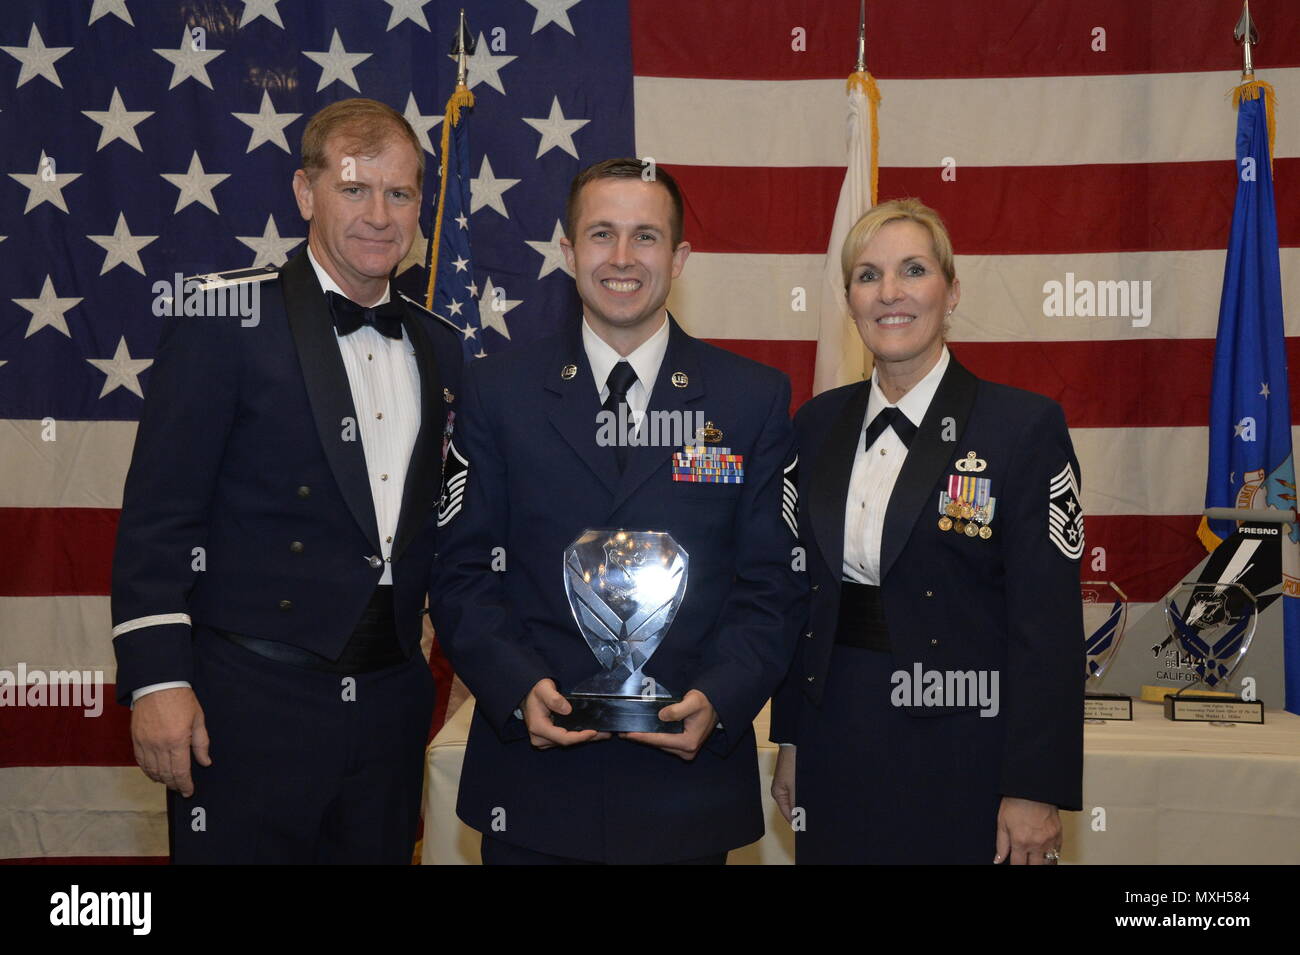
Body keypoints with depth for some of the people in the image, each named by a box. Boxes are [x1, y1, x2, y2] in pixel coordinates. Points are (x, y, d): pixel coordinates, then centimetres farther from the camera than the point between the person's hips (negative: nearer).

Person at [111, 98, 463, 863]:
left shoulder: (438, 347, 10)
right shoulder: (227, 315, -7)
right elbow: (160, 511, -10)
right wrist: (156, 678, -14)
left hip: (391, 703, 6)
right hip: (252, 704, -5)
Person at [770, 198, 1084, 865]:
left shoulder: (1025, 425, -9)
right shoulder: (818, 423, 5)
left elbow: (1049, 626, -11)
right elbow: (799, 591, 10)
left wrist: (1035, 790, -13)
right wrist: (790, 740, 9)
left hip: (962, 758, -4)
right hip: (835, 745, 4)